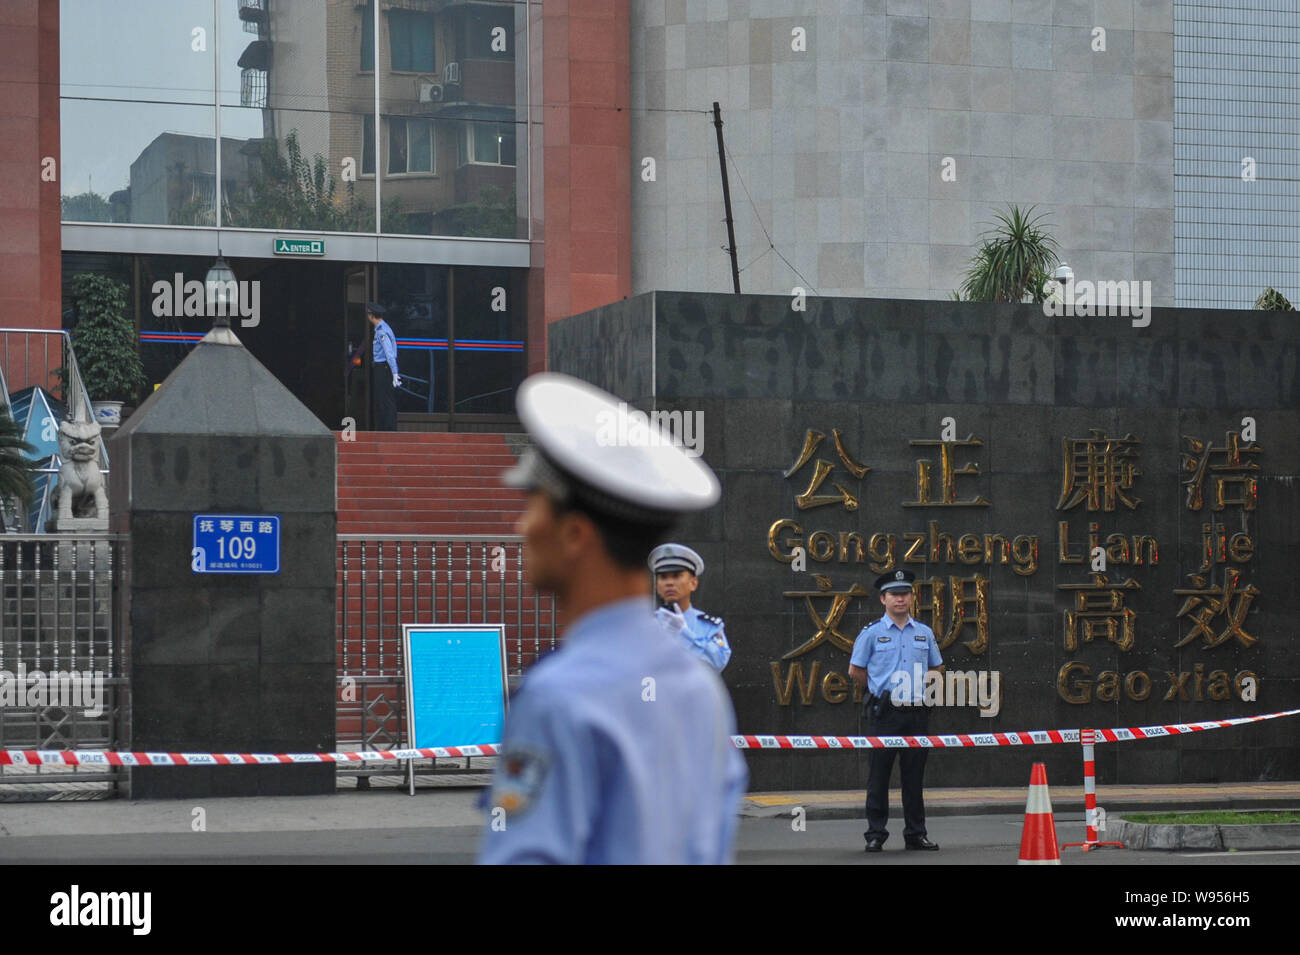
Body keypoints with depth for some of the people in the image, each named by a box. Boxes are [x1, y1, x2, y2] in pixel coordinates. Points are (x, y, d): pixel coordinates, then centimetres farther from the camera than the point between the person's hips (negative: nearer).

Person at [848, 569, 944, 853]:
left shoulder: (924, 633, 11)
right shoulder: (872, 633, 1)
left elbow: (937, 668, 23)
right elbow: (855, 671, 7)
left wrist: (919, 686, 9)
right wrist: (881, 689, 9)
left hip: (916, 712, 3)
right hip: (884, 712, -3)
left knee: (914, 775, 7)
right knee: (879, 775, -2)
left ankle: (916, 833, 13)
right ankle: (875, 834, 3)